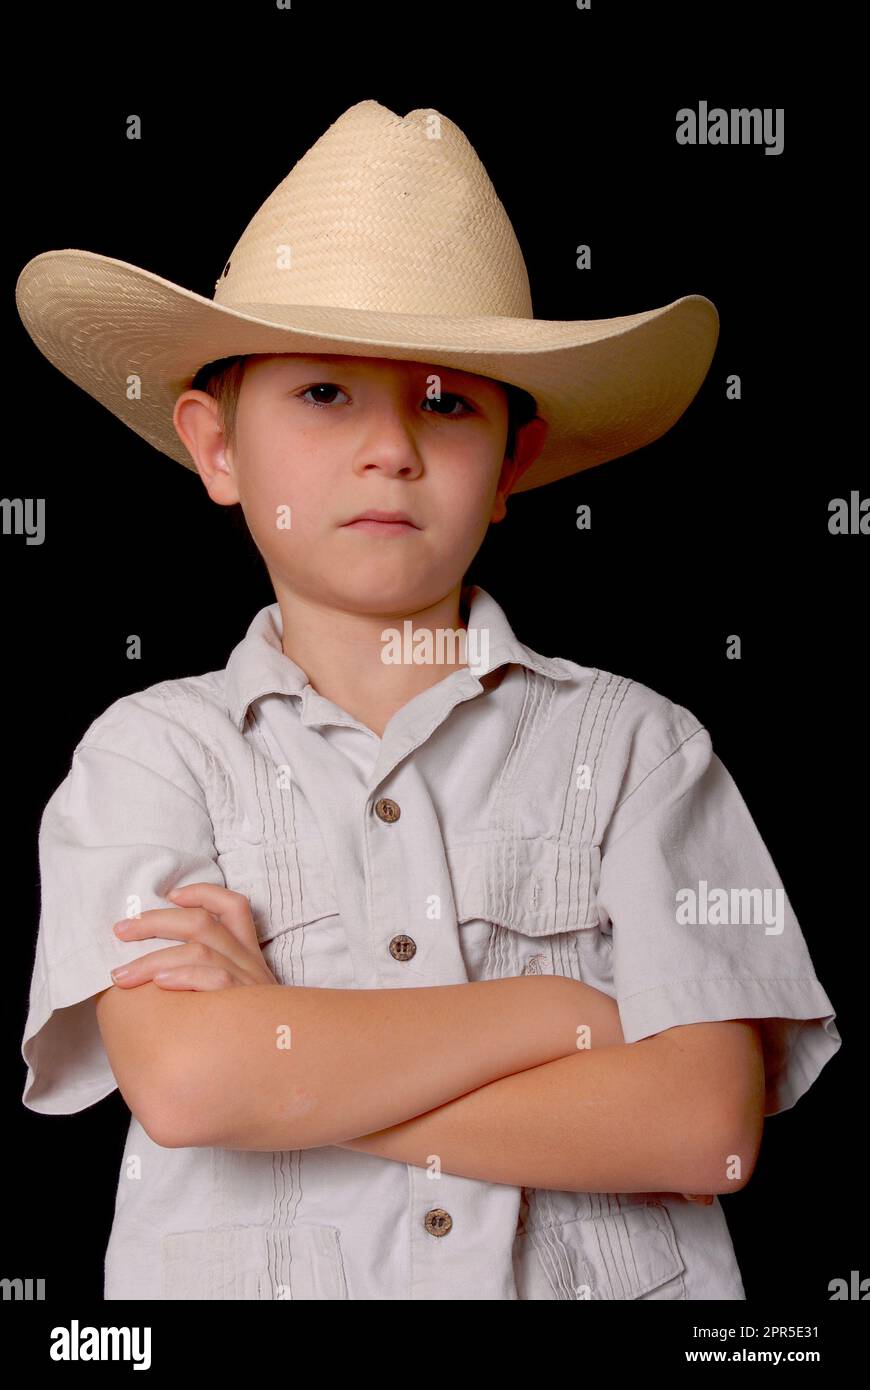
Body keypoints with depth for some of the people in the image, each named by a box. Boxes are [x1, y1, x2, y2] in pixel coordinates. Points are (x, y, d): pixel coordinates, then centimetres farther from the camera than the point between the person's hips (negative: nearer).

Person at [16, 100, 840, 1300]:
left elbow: (707, 1124, -6)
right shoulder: (152, 750, 3)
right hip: (252, 1267, 1)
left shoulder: (634, 742, 3)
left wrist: (289, 1058, -9)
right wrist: (567, 1010, -8)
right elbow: (183, 1080, -12)